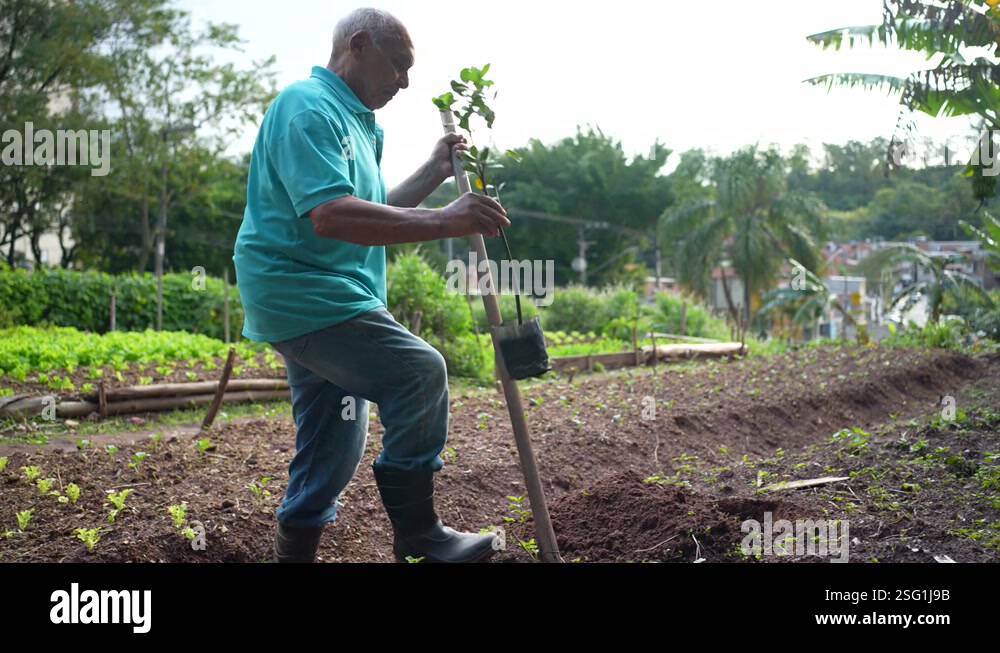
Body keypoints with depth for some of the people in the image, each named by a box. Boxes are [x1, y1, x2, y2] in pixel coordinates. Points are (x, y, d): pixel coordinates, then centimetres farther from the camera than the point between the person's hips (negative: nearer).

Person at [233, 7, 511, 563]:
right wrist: (446, 222, -31)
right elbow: (328, 215, -29)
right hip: (305, 292, -11)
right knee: (419, 371, -19)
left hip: (313, 300, 11)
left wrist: (435, 172, 16)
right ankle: (418, 538, -12)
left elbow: (375, 215, 28)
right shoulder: (309, 107, -13)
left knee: (336, 440, 12)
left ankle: (297, 551, 22)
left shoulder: (356, 122, 20)